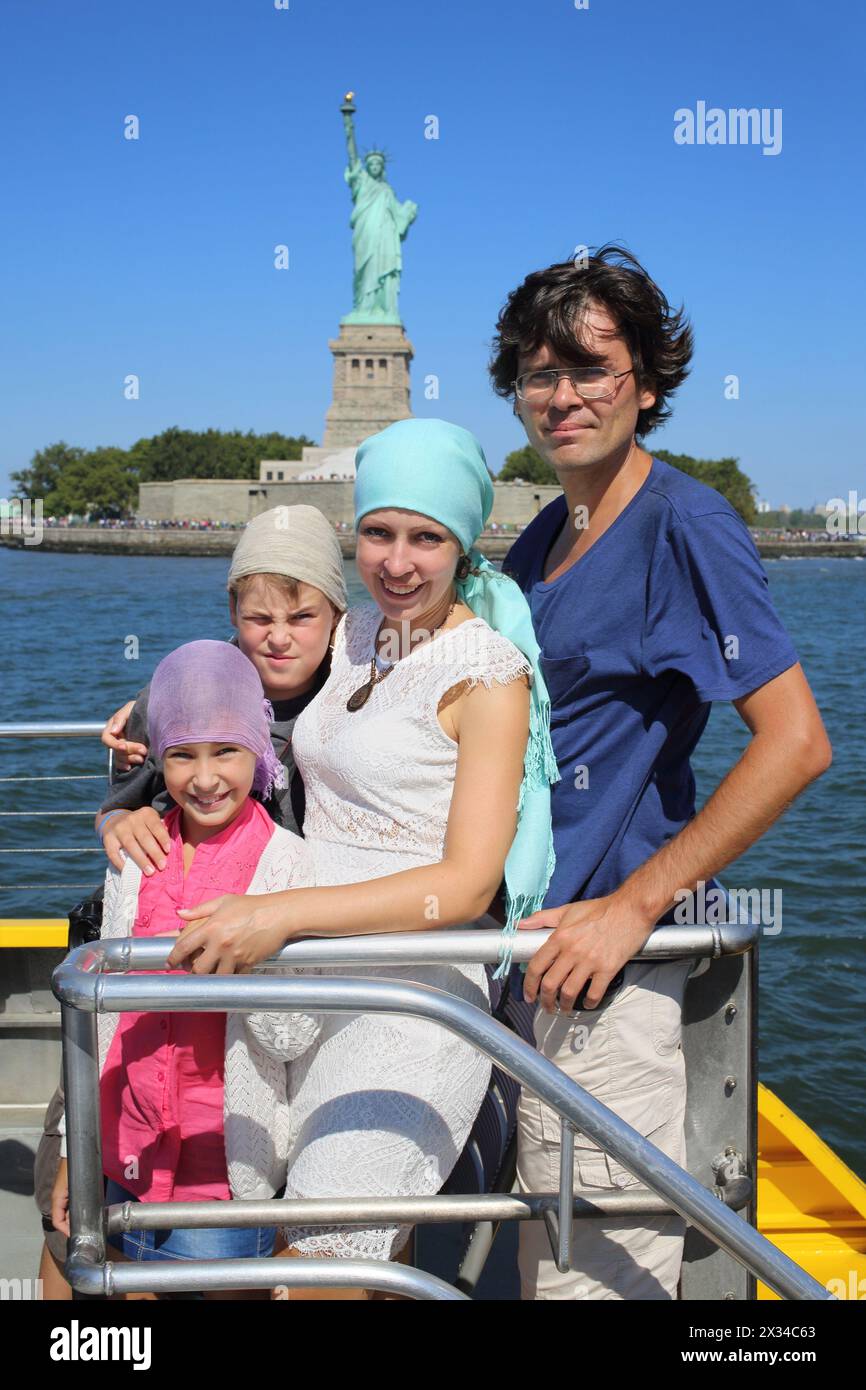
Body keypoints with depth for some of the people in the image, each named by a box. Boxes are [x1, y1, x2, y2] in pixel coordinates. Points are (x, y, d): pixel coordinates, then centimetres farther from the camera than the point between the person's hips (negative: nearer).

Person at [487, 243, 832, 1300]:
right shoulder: (545, 534, 12)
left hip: (610, 945, -8)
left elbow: (796, 743, -21)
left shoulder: (685, 522, -12)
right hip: (536, 932, 8)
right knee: (543, 1246, 20)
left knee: (595, 1265, 1)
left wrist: (632, 906, -21)